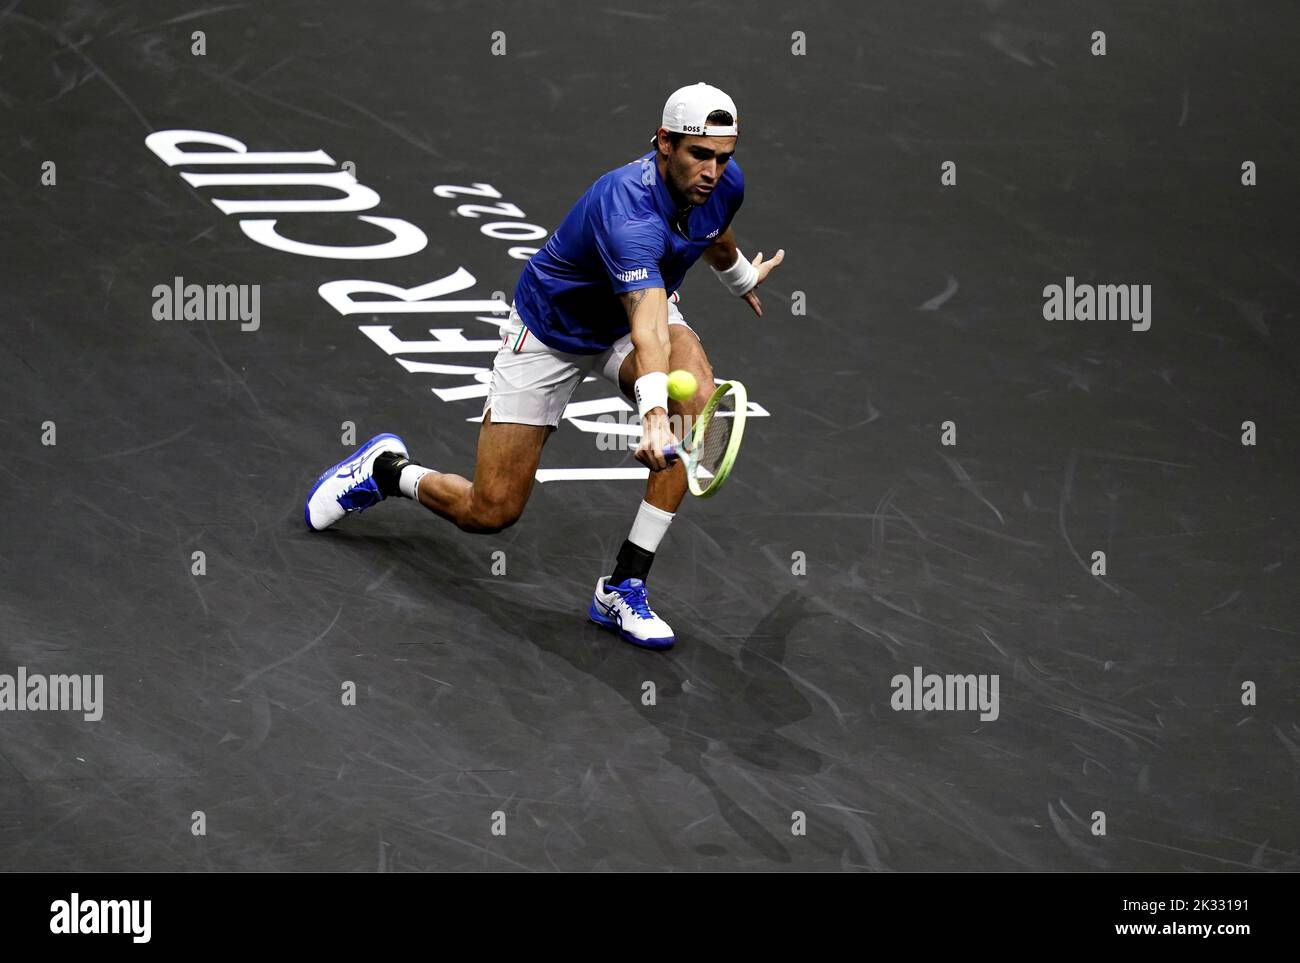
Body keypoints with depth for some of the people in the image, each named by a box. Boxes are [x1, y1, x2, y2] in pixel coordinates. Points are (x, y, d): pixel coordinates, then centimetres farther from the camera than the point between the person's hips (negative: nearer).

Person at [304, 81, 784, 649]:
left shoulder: (725, 182, -16)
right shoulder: (628, 210, -40)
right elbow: (647, 326, -54)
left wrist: (740, 276, 32)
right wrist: (652, 414, -70)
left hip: (647, 305, 6)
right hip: (550, 330, -6)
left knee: (697, 395, -30)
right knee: (490, 512, -4)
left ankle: (624, 587, -23)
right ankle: (388, 469, 32)